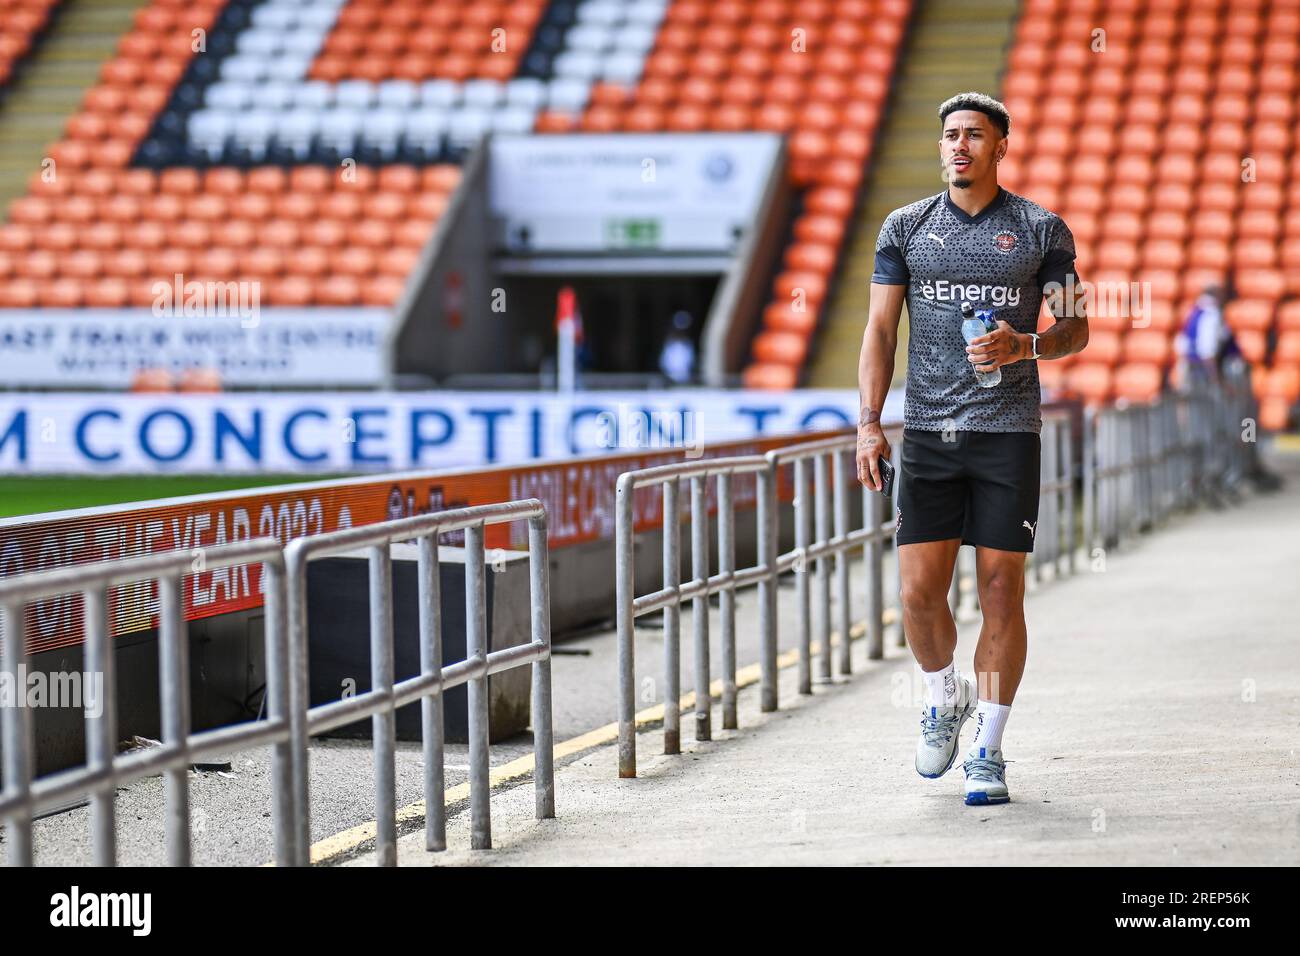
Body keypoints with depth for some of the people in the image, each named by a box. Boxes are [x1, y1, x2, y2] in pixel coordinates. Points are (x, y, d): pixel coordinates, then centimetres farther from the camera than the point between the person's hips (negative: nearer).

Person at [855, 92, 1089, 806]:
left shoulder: (1042, 230, 5)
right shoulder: (905, 228, 9)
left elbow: (1075, 329, 7)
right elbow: (880, 328, 8)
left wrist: (1023, 346, -14)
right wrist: (869, 424, -2)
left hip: (1008, 432, -1)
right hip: (928, 434, 1)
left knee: (1002, 593, -2)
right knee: (920, 592, -5)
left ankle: (987, 751, 6)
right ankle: (943, 697, 25)